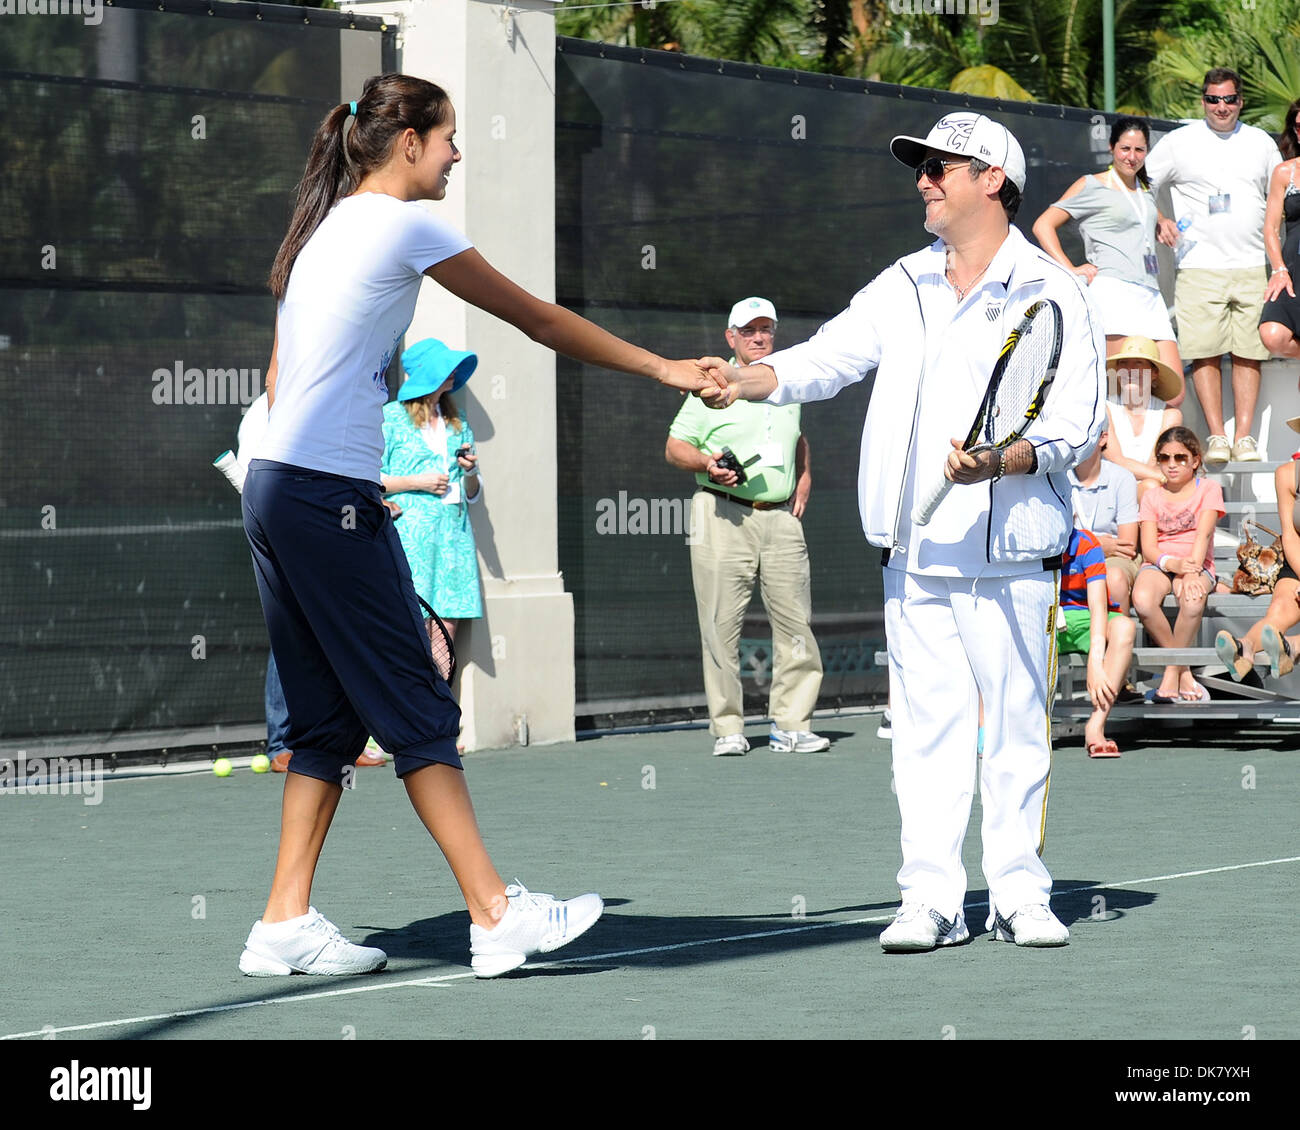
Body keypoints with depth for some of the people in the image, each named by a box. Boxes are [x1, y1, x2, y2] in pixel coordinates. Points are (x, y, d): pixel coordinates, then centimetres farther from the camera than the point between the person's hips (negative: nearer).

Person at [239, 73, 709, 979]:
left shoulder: (325, 229, 18)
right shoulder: (404, 225, -7)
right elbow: (540, 321, -3)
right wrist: (663, 369, 5)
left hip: (276, 489, 9)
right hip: (330, 498, -9)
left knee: (330, 722, 10)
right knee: (417, 712, -6)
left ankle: (286, 924, 8)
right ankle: (497, 918, -4)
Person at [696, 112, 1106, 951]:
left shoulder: (1053, 295, -1)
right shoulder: (901, 288, 15)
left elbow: (1077, 423, -6)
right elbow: (826, 359, 6)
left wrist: (1000, 463, -22)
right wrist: (747, 380, -12)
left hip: (1008, 551, -4)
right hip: (915, 553, 4)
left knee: (1016, 725, 0)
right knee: (926, 727, 3)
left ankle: (1021, 896, 9)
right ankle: (930, 899, 7)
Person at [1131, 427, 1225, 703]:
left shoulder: (1208, 489, 8)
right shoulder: (1151, 497, 15)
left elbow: (1203, 534, -8)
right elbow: (1148, 547, 1)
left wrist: (1192, 571, -26)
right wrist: (1172, 563, -22)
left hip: (1197, 564, -2)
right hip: (1158, 564, 2)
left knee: (1192, 599, -40)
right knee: (1143, 600, -35)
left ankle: (1171, 675, -23)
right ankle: (1185, 674, -18)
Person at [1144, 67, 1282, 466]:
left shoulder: (1262, 144, 13)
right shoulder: (1179, 142, 5)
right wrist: (1159, 222, -6)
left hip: (1252, 266, 2)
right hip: (1199, 266, -2)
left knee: (1248, 352, -2)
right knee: (1205, 353, -7)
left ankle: (1244, 436, -1)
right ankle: (1216, 437, -5)